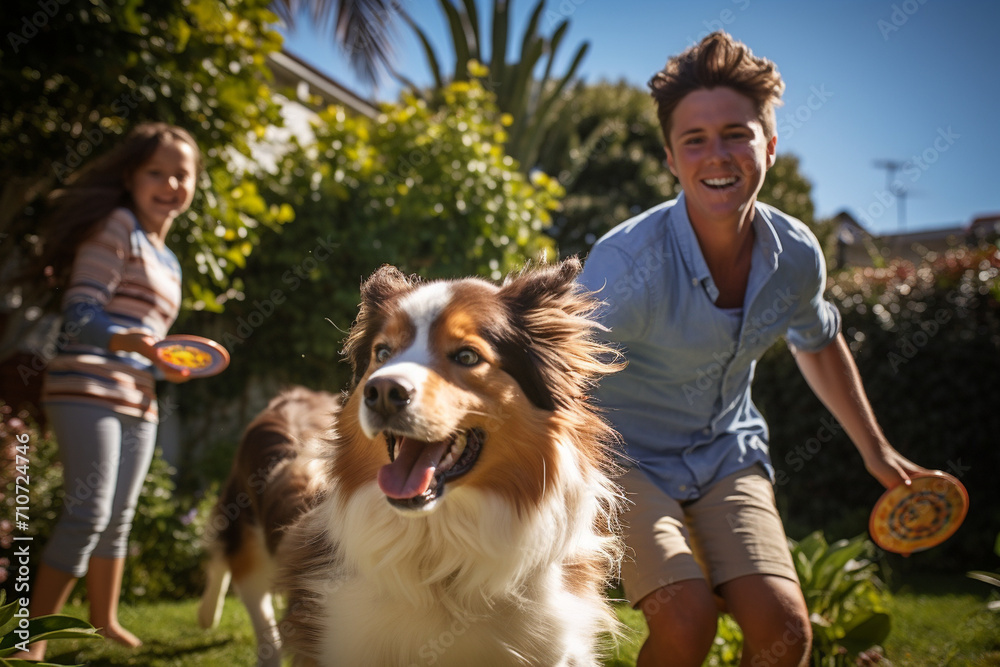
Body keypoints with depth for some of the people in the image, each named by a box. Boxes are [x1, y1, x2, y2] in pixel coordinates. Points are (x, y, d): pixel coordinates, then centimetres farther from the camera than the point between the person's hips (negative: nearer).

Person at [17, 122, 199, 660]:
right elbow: (80, 313, -16)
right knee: (89, 513, -14)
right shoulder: (117, 225, -6)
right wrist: (121, 339, -34)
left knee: (118, 518, 14)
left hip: (137, 403, 8)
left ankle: (105, 621, 28)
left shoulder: (167, 261, 20)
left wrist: (166, 363, 8)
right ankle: (33, 639, -7)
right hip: (89, 389, -8)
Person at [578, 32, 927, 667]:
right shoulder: (629, 263, -27)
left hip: (726, 454, 4)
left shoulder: (797, 255, -9)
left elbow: (819, 344, 13)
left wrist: (876, 450, 21)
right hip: (626, 454, -4)